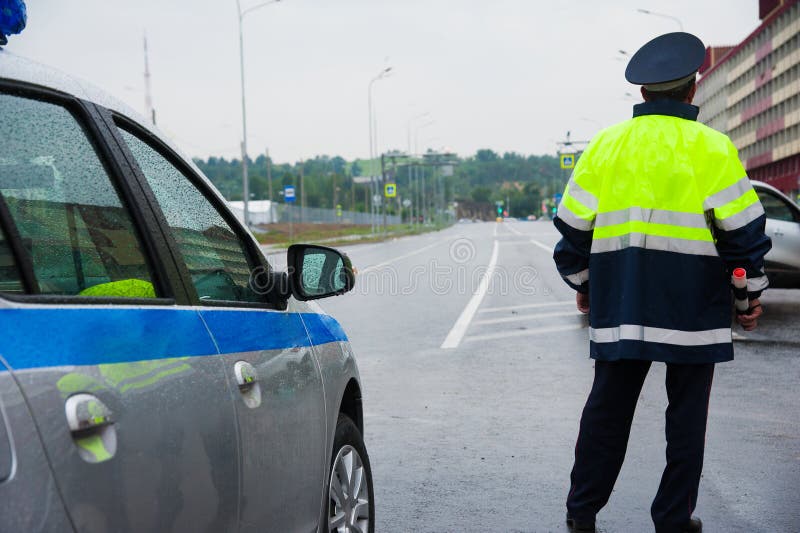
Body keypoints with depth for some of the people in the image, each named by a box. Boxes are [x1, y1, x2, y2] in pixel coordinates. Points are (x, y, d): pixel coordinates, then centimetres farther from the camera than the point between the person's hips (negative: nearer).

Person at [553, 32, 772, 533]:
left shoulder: (605, 145, 5)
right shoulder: (713, 149, -5)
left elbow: (574, 224, 8)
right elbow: (743, 229, -7)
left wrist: (582, 283, 20)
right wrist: (753, 292, 6)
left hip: (620, 304, 3)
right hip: (694, 305, -3)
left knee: (607, 407, 11)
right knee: (687, 415, 9)